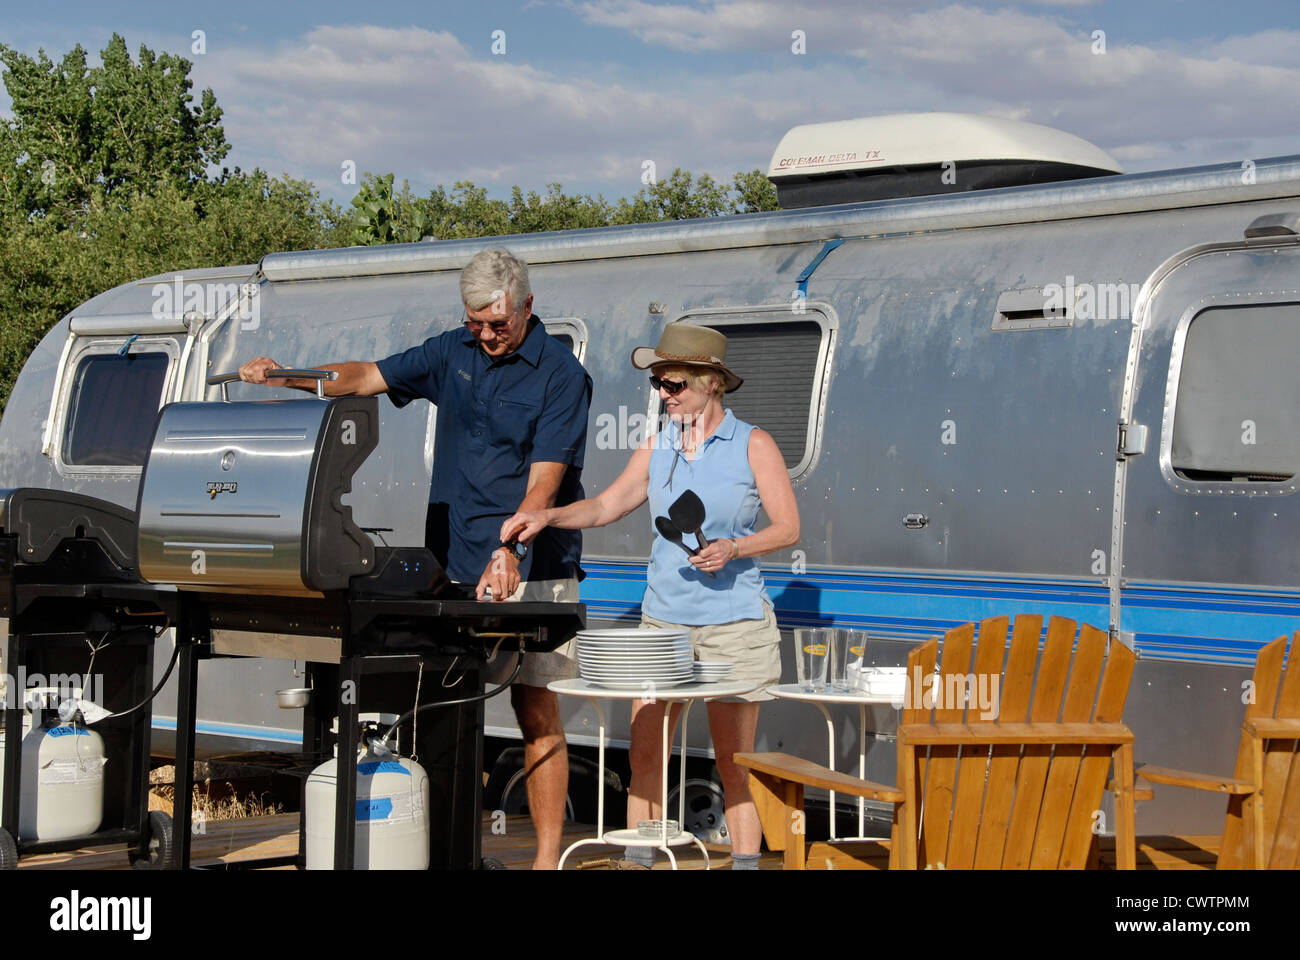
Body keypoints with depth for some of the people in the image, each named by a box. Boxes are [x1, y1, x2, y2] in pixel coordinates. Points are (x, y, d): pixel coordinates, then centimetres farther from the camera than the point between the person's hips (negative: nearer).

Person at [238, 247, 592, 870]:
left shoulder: (560, 374, -7)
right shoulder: (453, 353, 10)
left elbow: (543, 481, -15)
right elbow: (364, 378, 15)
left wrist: (508, 551, -28)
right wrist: (283, 375, 0)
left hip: (529, 570, -5)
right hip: (453, 564, 5)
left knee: (536, 707, -5)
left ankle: (547, 857, -1)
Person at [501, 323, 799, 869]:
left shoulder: (753, 446, -2)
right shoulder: (658, 447, 10)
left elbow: (788, 527, -2)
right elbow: (607, 506, 13)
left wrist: (733, 549, -18)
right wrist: (547, 517, -3)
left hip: (734, 621, -4)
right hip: (663, 617, 4)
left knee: (734, 759, 1)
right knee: (644, 752, -1)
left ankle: (745, 862, 8)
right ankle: (638, 860, 6)